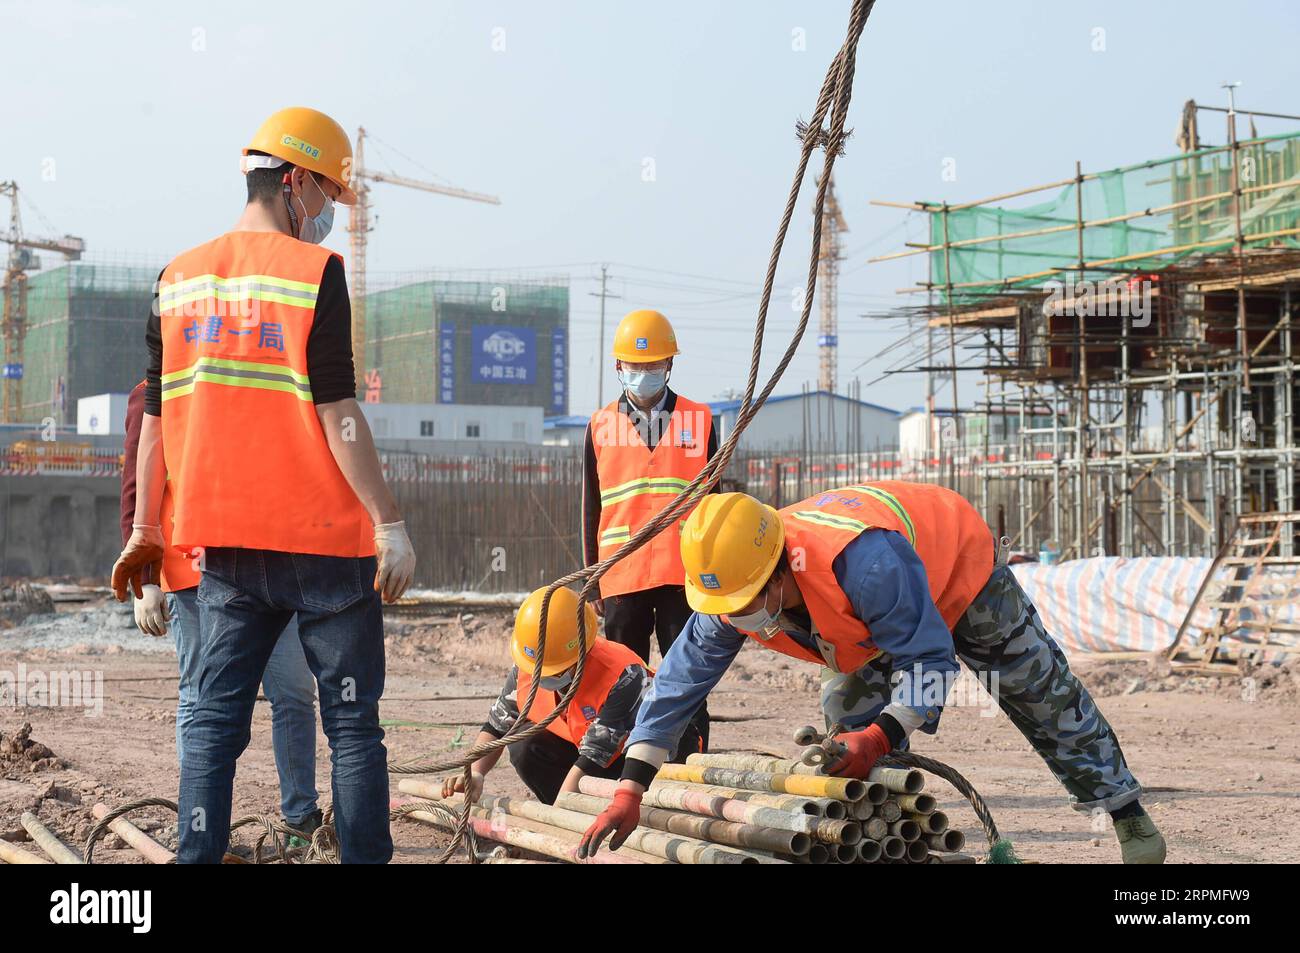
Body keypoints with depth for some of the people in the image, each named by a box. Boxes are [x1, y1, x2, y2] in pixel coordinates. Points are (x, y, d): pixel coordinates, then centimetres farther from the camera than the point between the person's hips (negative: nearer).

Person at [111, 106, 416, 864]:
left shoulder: (179, 278, 9)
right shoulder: (314, 270, -7)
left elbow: (158, 421, 11)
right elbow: (336, 415, -13)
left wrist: (146, 533, 17)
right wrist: (390, 524, -11)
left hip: (223, 542, 5)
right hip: (322, 539, -5)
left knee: (215, 717, 8)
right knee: (353, 722, 3)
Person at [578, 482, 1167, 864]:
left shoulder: (864, 563, -50)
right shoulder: (727, 595, -29)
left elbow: (931, 663, -41)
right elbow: (676, 685, -22)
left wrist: (879, 737, -55)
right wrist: (629, 792, -27)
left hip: (960, 566, -6)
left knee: (1040, 694, 8)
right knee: (847, 710, -6)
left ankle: (1128, 816, 25)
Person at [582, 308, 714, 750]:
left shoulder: (699, 420, 7)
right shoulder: (601, 426, 9)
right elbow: (591, 509, 12)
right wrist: (593, 580, 9)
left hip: (683, 575, -1)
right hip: (621, 576, 1)